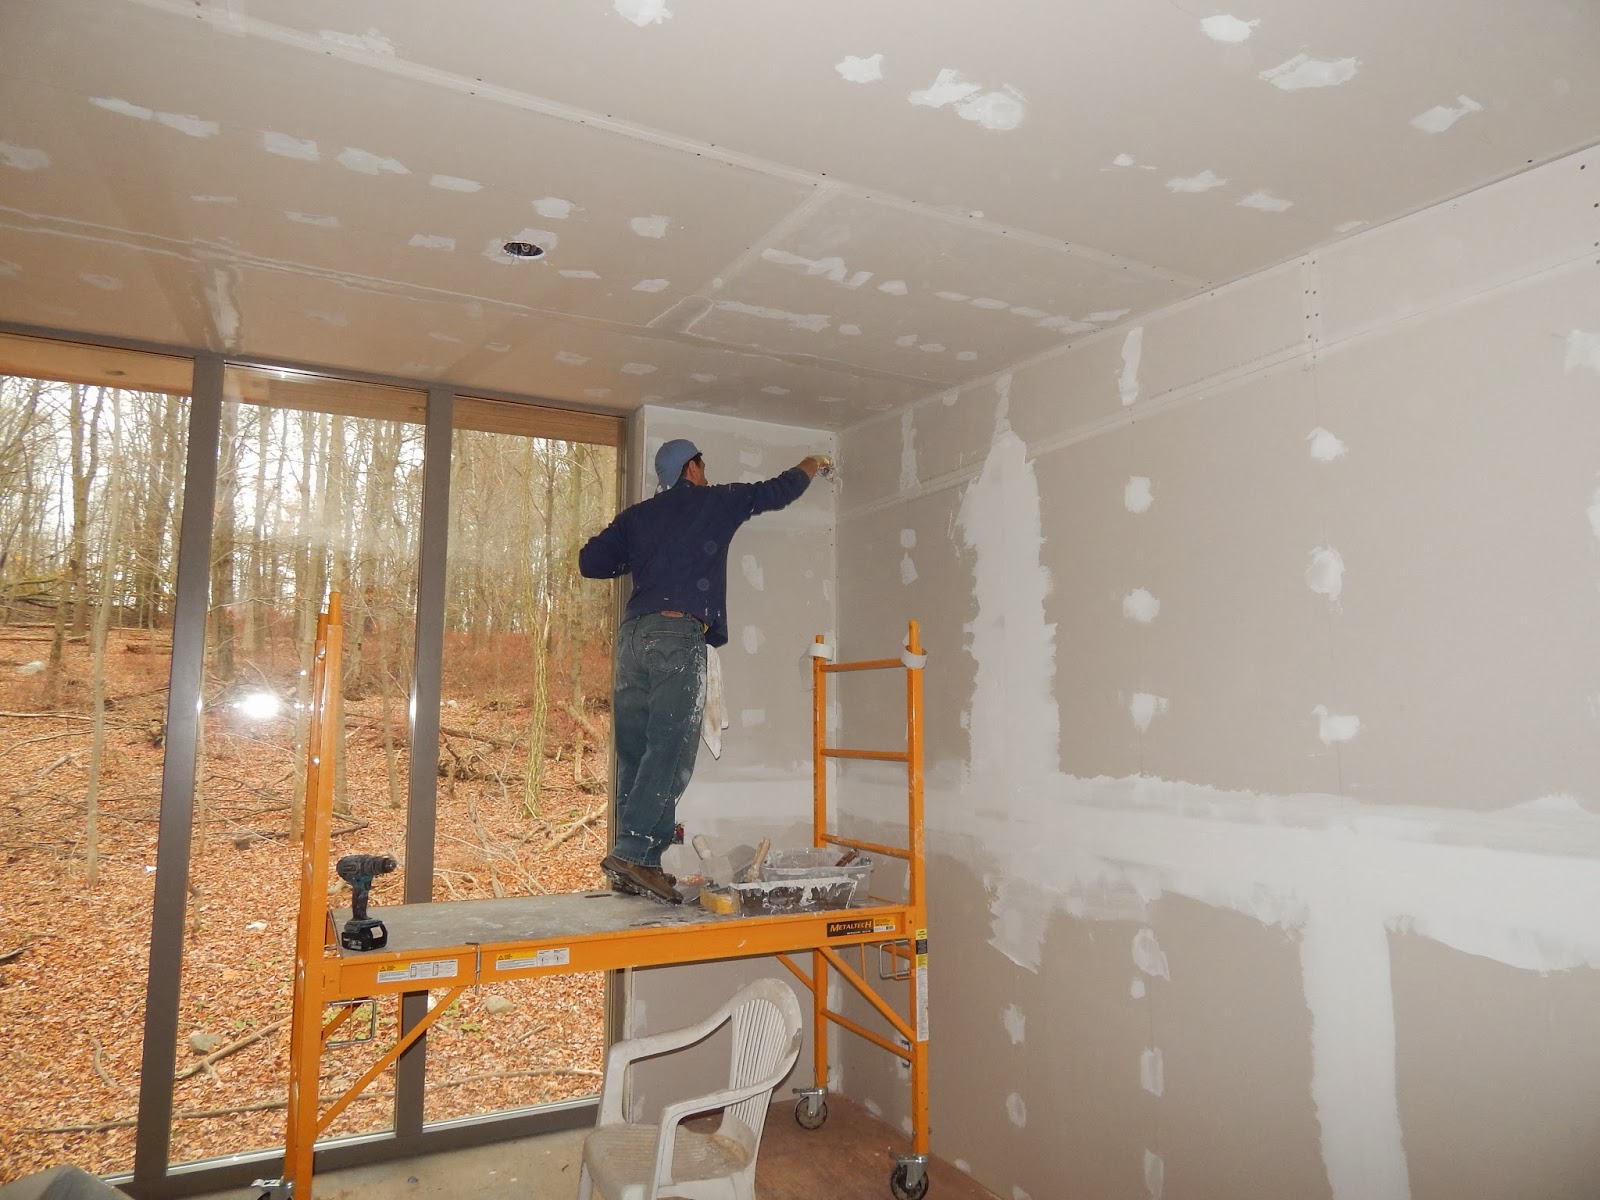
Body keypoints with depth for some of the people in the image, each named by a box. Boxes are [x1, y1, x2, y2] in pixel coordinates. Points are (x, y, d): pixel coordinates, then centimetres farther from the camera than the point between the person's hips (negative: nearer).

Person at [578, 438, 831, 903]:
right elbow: (778, 490, 20)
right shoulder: (715, 502, 10)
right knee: (670, 751, -10)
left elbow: (590, 561, 16)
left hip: (632, 634, 6)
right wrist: (812, 464, 39)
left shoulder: (636, 515, 21)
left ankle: (634, 867, 6)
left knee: (636, 754, 5)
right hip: (679, 634, -6)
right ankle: (632, 853, -20)